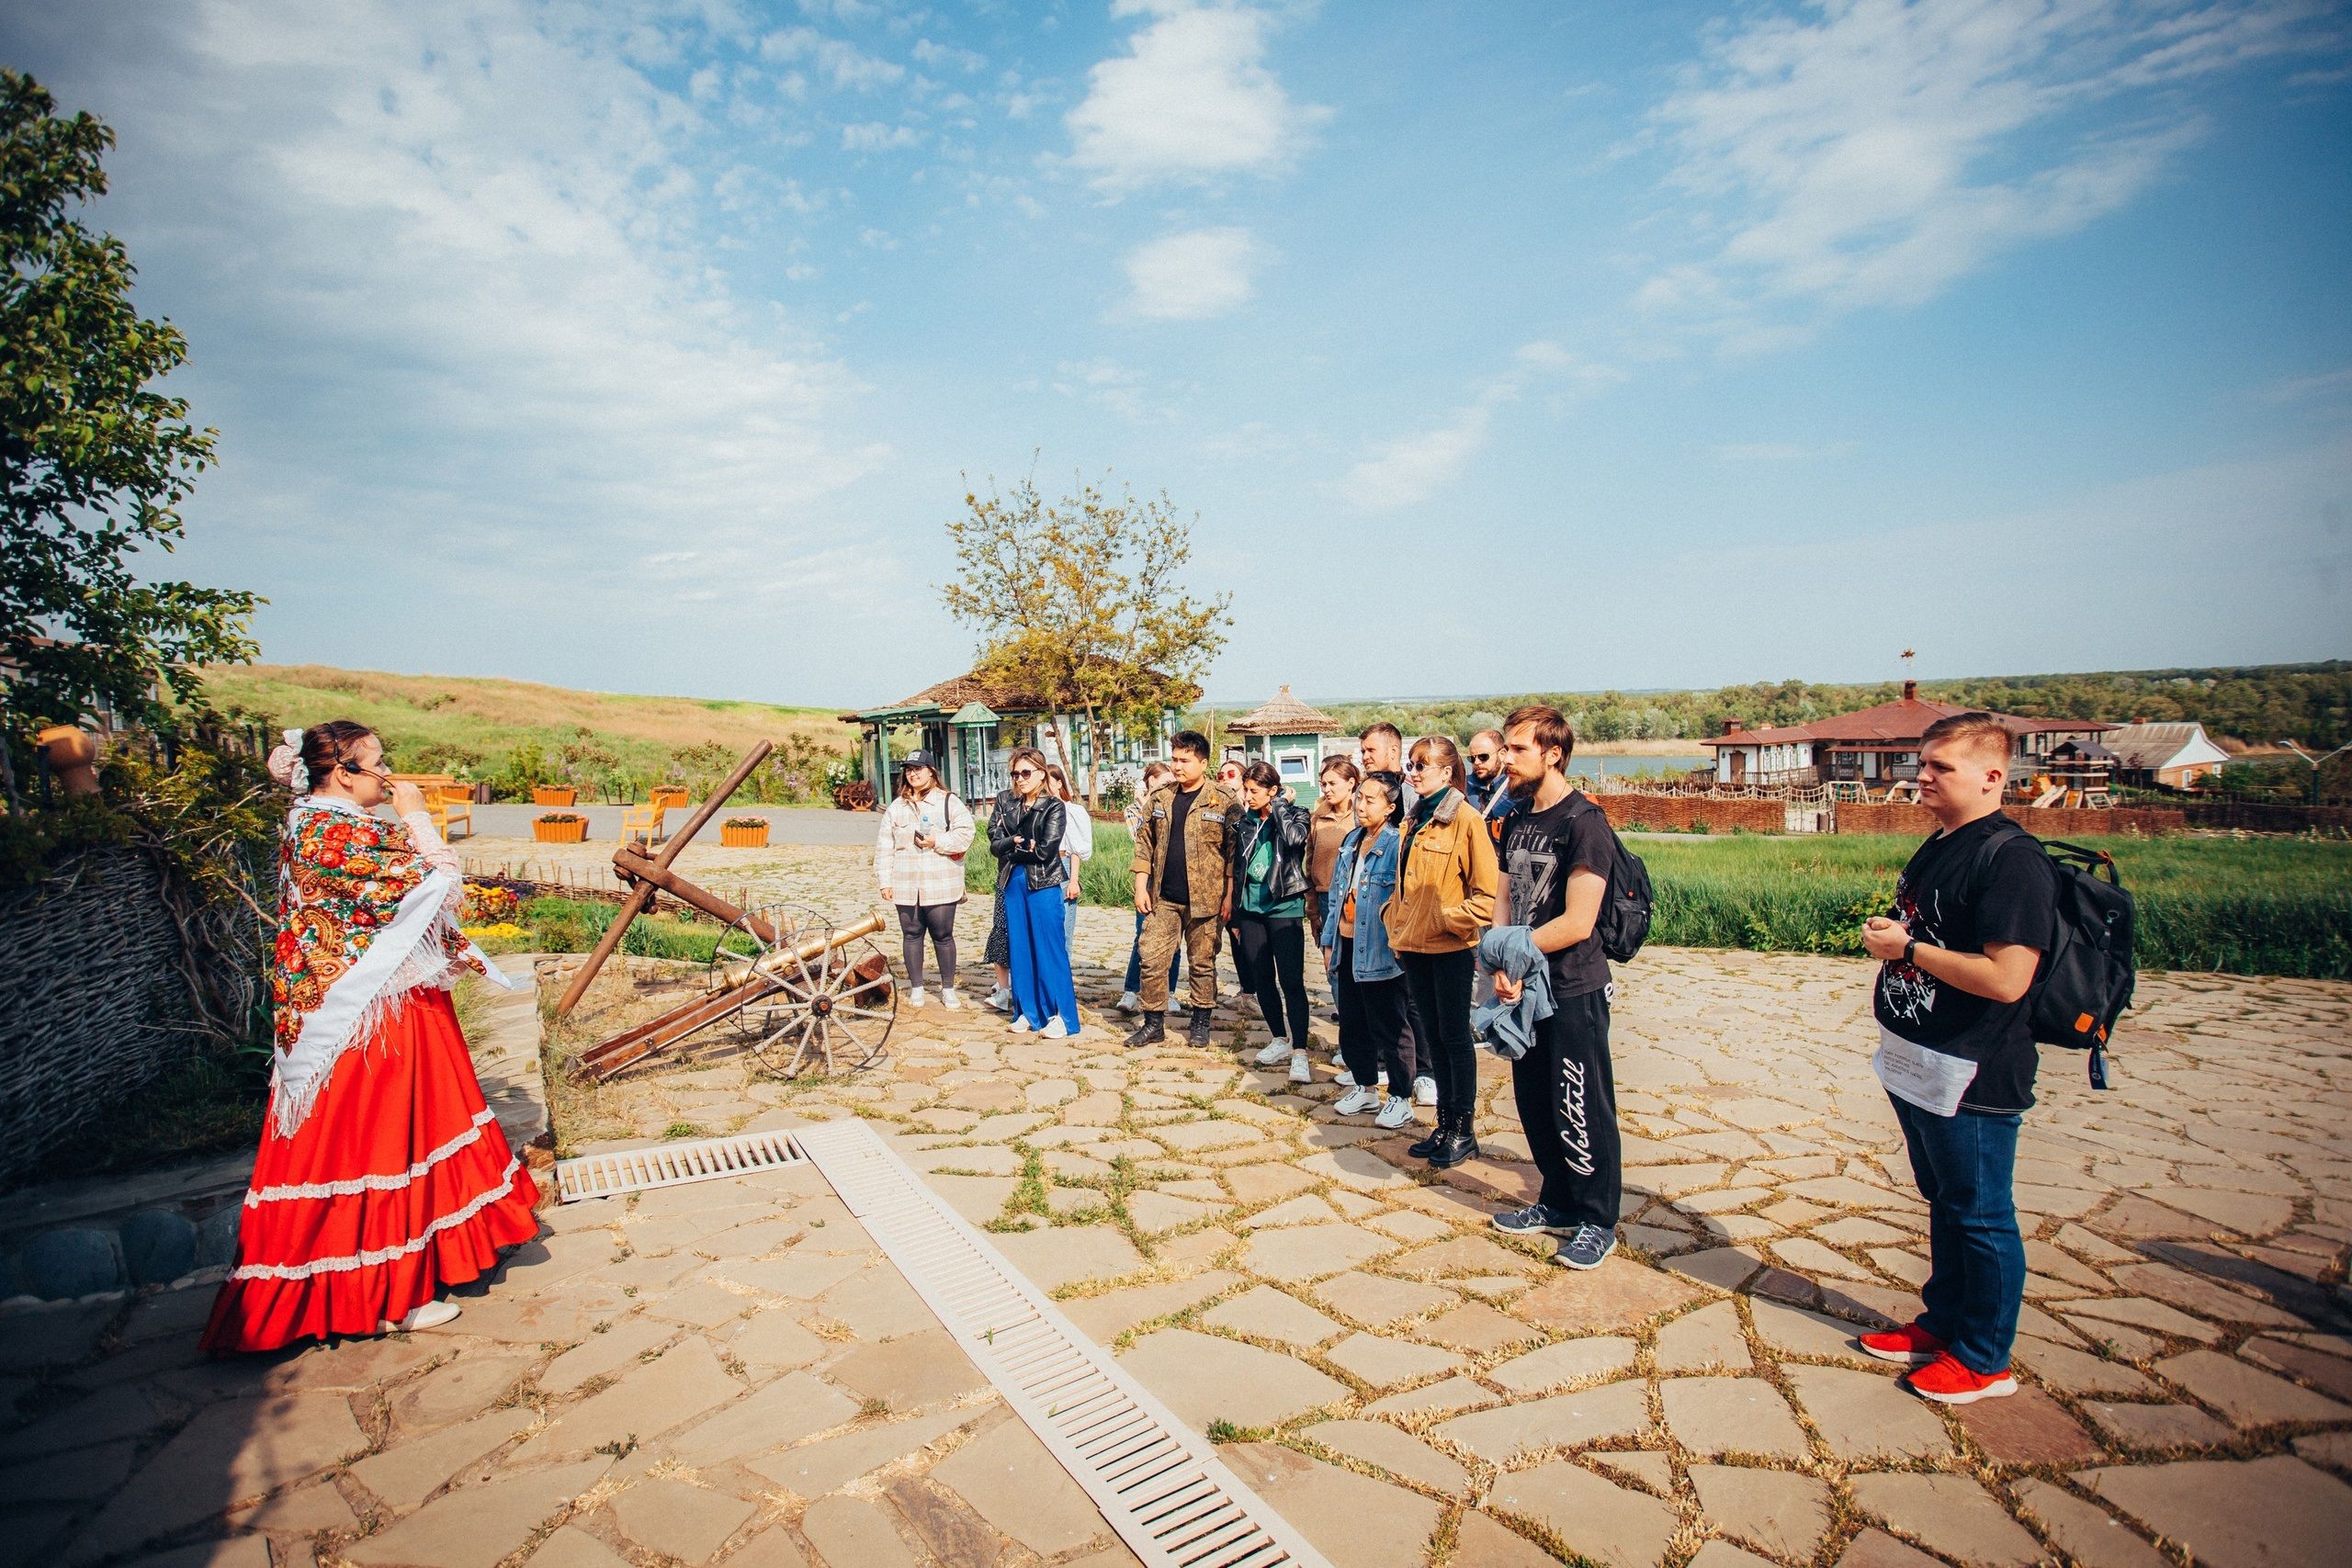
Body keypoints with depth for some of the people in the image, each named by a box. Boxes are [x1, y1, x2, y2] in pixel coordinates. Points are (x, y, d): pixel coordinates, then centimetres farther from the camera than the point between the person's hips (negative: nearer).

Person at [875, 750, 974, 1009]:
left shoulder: (949, 802, 2)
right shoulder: (896, 807, 11)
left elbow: (964, 835, -7)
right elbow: (884, 847, 9)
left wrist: (937, 842, -15)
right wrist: (885, 881, 2)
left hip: (941, 884, -3)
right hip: (906, 884, 3)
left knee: (943, 936, 3)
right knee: (911, 934, 8)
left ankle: (948, 989, 15)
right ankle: (916, 988, 21)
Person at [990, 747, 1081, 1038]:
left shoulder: (1054, 807, -5)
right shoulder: (1009, 807, 11)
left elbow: (1046, 850, -15)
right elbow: (995, 844, 2)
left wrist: (1013, 849, -4)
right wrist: (1020, 843, -14)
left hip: (1044, 886, -5)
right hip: (1014, 884, 6)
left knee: (1050, 951, -2)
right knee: (1020, 950, 10)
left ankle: (1061, 1016, 6)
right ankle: (1028, 1013, 20)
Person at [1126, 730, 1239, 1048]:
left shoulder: (1223, 802, -6)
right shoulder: (1159, 798, 7)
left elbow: (1234, 852, -7)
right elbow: (1145, 844, 10)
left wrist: (1230, 896, -10)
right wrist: (1141, 886, 3)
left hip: (1204, 899, -4)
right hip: (1162, 898, 4)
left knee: (1202, 964, 9)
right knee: (1152, 960, 3)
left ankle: (1201, 1023, 24)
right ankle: (1153, 1024, 16)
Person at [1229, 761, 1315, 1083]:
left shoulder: (1295, 814, -3)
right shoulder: (1246, 822, 10)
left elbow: (1295, 838, -28)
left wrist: (1280, 804, -15)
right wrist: (1233, 911, 18)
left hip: (1284, 909, -5)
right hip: (1251, 909, 6)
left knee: (1291, 981, -8)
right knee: (1262, 979, 10)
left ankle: (1300, 1053, -7)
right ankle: (1280, 1041, 23)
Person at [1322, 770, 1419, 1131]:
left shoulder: (1397, 844, -13)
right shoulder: (1351, 840, 10)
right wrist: (1329, 940, 12)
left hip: (1379, 950, -8)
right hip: (1347, 946, 8)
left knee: (1389, 1027, 3)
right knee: (1352, 1025, 16)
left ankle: (1400, 1099, 16)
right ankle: (1365, 1088, 31)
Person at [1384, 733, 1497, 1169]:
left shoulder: (1465, 819, -11)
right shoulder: (1413, 821, 11)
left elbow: (1487, 892, -13)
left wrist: (1449, 918, -16)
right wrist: (1394, 920, 9)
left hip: (1451, 947, -7)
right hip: (1413, 945, 7)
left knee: (1454, 1037, 3)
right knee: (1433, 1036, 14)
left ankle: (1463, 1132, 16)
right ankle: (1445, 1124, 25)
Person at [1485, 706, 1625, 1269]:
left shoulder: (1584, 821, -15)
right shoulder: (1517, 822, 9)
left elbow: (1577, 922, -21)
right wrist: (1503, 965, -8)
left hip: (1574, 991, -7)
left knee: (1579, 1111, 2)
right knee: (1534, 1103, 15)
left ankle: (1598, 1221, 19)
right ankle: (1557, 1202, 32)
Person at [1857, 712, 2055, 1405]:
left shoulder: (2011, 859, -20)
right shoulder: (1936, 846, 10)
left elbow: (2006, 979, -27)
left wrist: (1908, 947, -19)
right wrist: (1884, 938, 3)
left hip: (1973, 1077, -9)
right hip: (1916, 1065, 9)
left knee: (1981, 1217, 7)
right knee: (1944, 1204, 22)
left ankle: (1984, 1360, 23)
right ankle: (1943, 1324, 37)